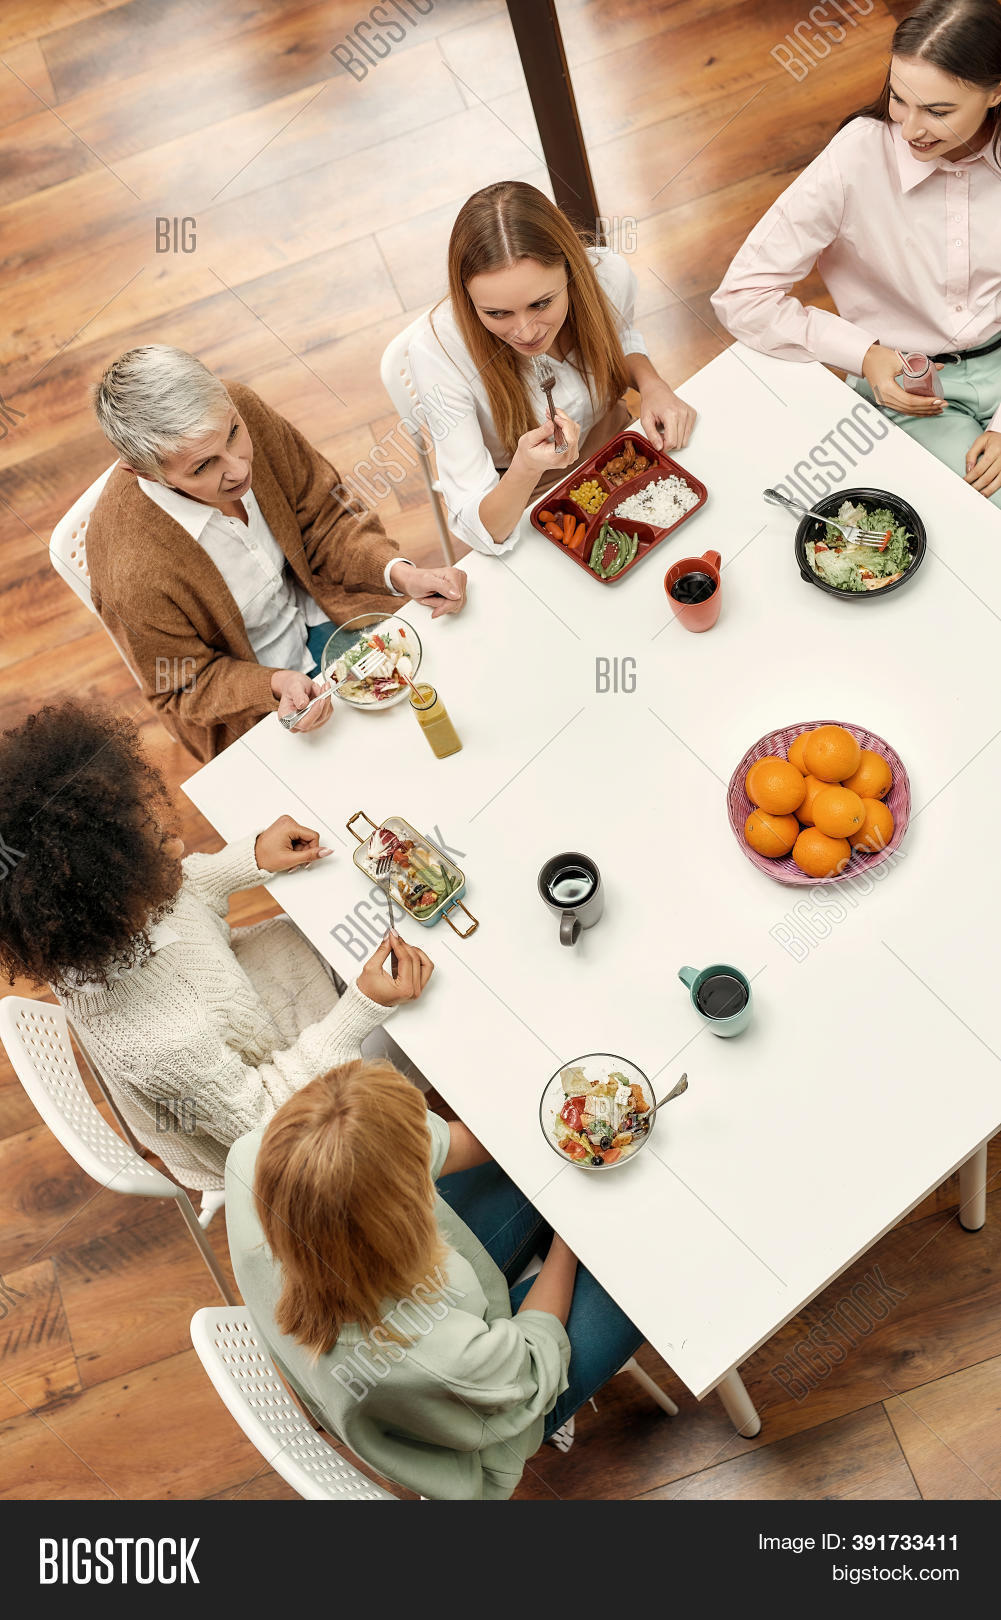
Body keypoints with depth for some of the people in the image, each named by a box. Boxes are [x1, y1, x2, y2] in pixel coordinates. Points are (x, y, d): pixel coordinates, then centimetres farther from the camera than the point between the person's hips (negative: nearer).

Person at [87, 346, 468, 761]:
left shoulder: (243, 409, -24)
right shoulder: (136, 574, -37)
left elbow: (322, 517, -7)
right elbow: (189, 687, -17)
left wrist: (400, 573, -24)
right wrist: (276, 685, -35)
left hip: (313, 613, 5)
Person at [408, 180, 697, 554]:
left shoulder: (608, 275, -21)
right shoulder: (438, 352, -33)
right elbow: (481, 532, -30)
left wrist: (652, 384, -14)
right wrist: (525, 470, -50)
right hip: (528, 505, -4)